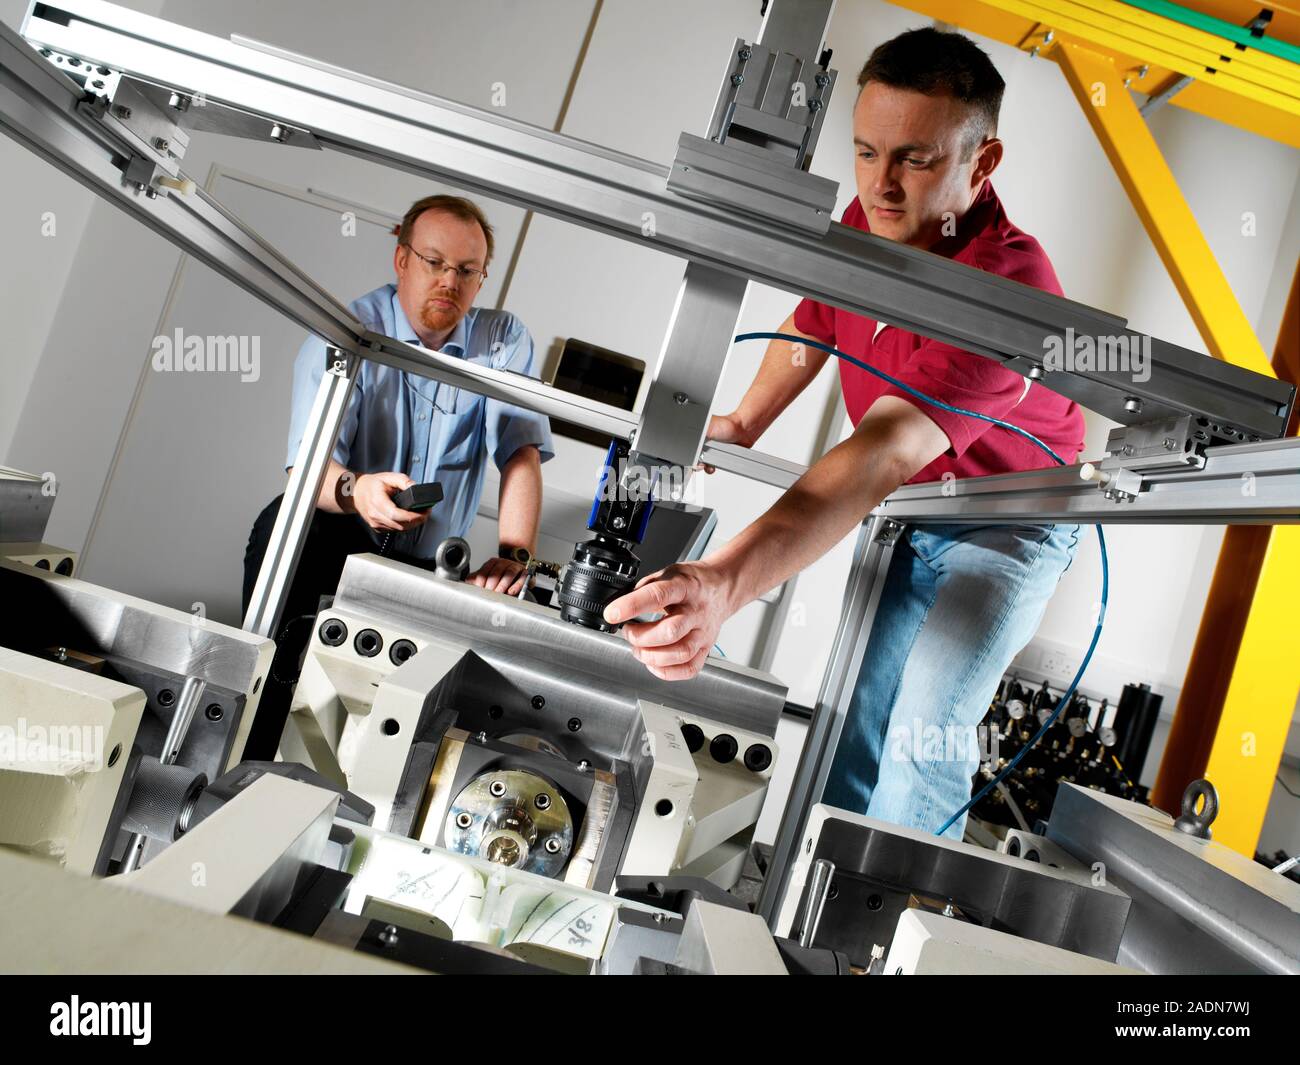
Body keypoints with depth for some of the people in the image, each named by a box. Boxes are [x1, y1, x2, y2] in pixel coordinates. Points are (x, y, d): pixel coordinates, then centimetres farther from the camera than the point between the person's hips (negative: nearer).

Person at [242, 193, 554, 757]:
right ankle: (249, 757, -21)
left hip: (427, 563, 2)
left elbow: (522, 451, -12)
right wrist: (355, 491, -46)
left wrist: (515, 554, -28)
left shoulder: (504, 341, -1)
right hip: (337, 538, -2)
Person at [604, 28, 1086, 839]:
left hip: (1008, 524, -5)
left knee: (925, 738, -15)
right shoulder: (868, 225, -13)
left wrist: (725, 583, -64)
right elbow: (813, 325, 9)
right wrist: (742, 425, 0)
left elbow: (885, 452, -51)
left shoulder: (1008, 289, -36)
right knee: (862, 710, 8)